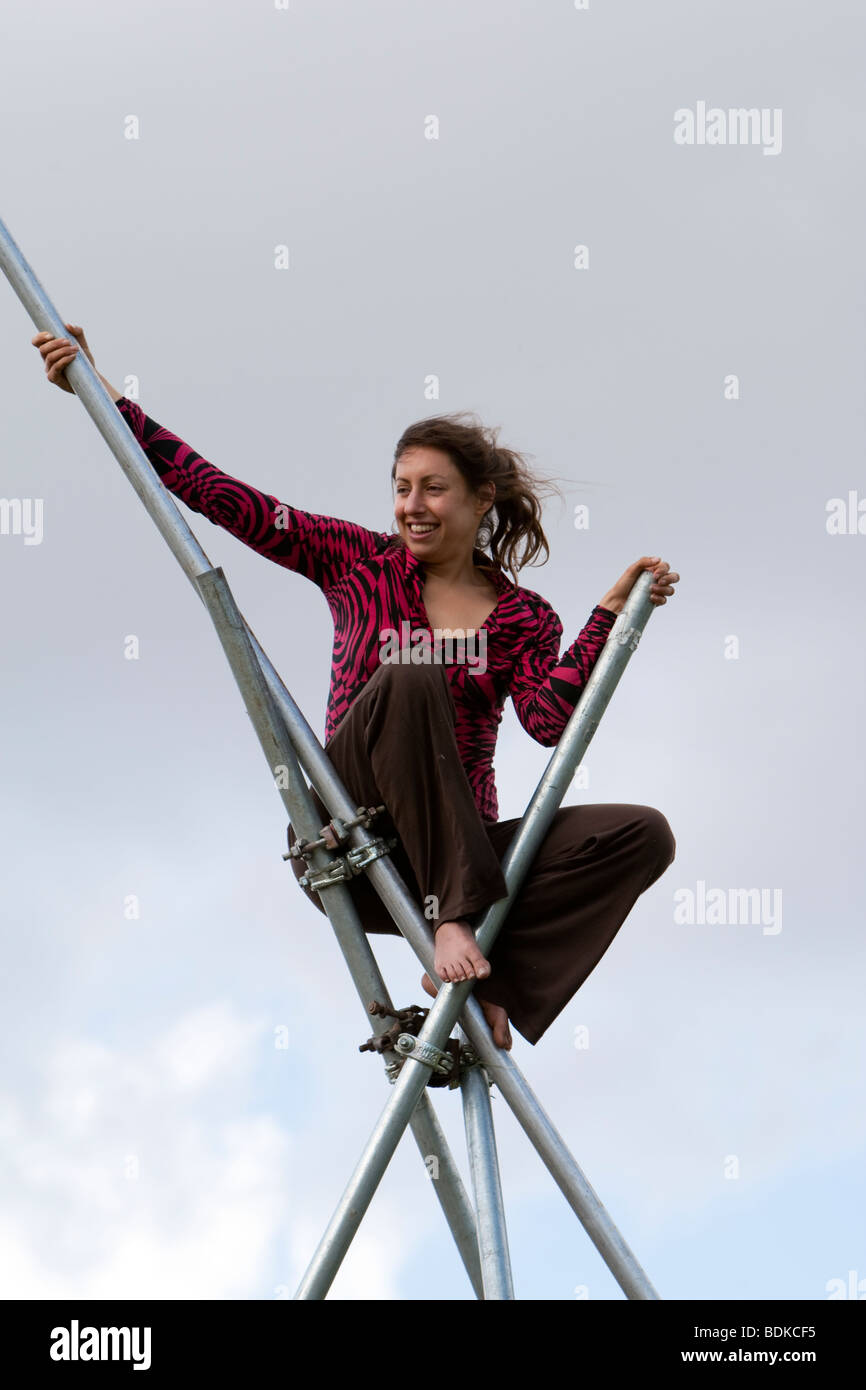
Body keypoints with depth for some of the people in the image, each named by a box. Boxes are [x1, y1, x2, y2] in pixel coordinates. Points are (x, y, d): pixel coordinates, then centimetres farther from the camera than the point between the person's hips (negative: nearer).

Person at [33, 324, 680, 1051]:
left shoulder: (524, 617, 9)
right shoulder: (359, 562, 8)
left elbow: (550, 719, -10)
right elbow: (223, 497, 4)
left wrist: (611, 611, -15)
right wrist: (106, 396, 0)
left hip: (461, 850, 2)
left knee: (642, 835, -20)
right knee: (407, 680, -32)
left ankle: (489, 979, -25)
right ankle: (452, 921, -36)